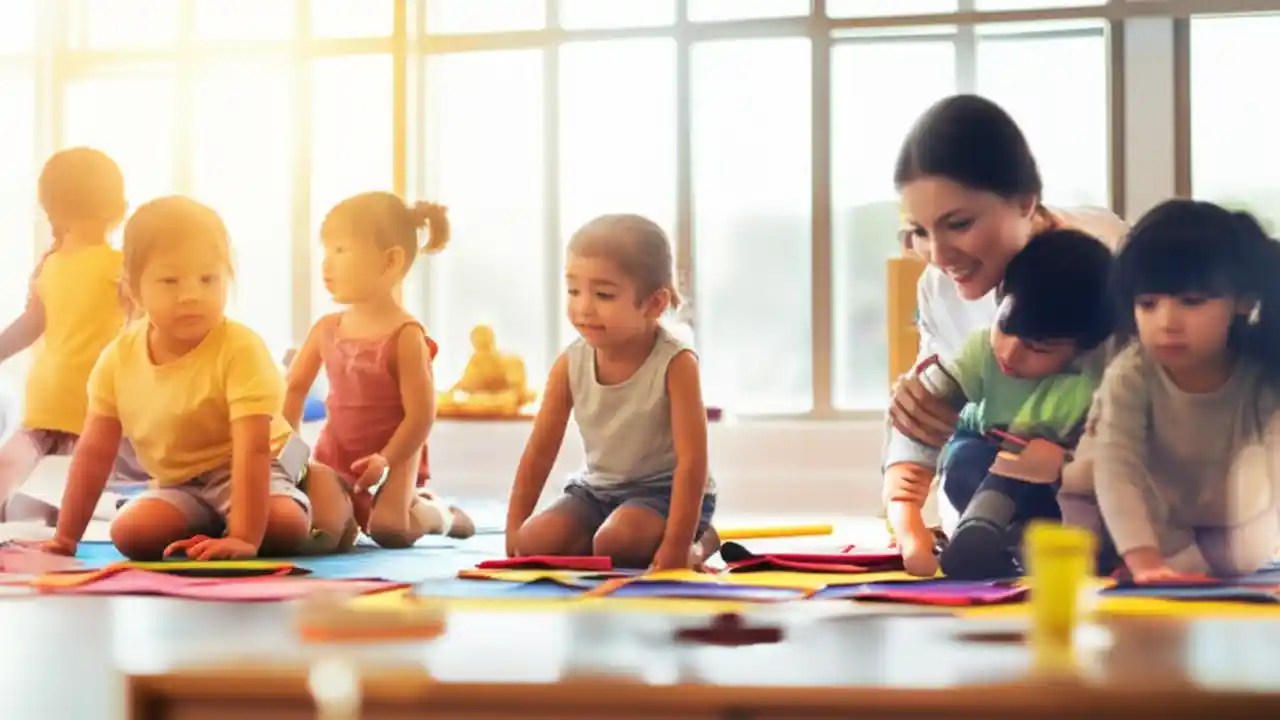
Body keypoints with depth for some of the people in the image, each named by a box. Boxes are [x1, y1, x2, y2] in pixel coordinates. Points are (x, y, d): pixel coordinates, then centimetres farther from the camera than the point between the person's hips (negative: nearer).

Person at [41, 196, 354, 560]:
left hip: (246, 473, -4)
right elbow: (94, 452, 0)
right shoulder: (118, 358, -8)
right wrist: (65, 538, -2)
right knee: (131, 533, -25)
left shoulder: (241, 349, -24)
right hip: (178, 485, 5)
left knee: (284, 525, -35)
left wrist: (244, 538, -39)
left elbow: (253, 449, -31)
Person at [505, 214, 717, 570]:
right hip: (597, 488, 6)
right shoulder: (570, 364, -9)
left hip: (664, 490, -6)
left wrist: (677, 545, -29)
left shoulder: (675, 363, -22)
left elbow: (692, 459, -24)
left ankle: (699, 544, -1)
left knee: (616, 543, -33)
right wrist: (514, 529, -4)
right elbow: (539, 451, -2)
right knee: (533, 543, -15)